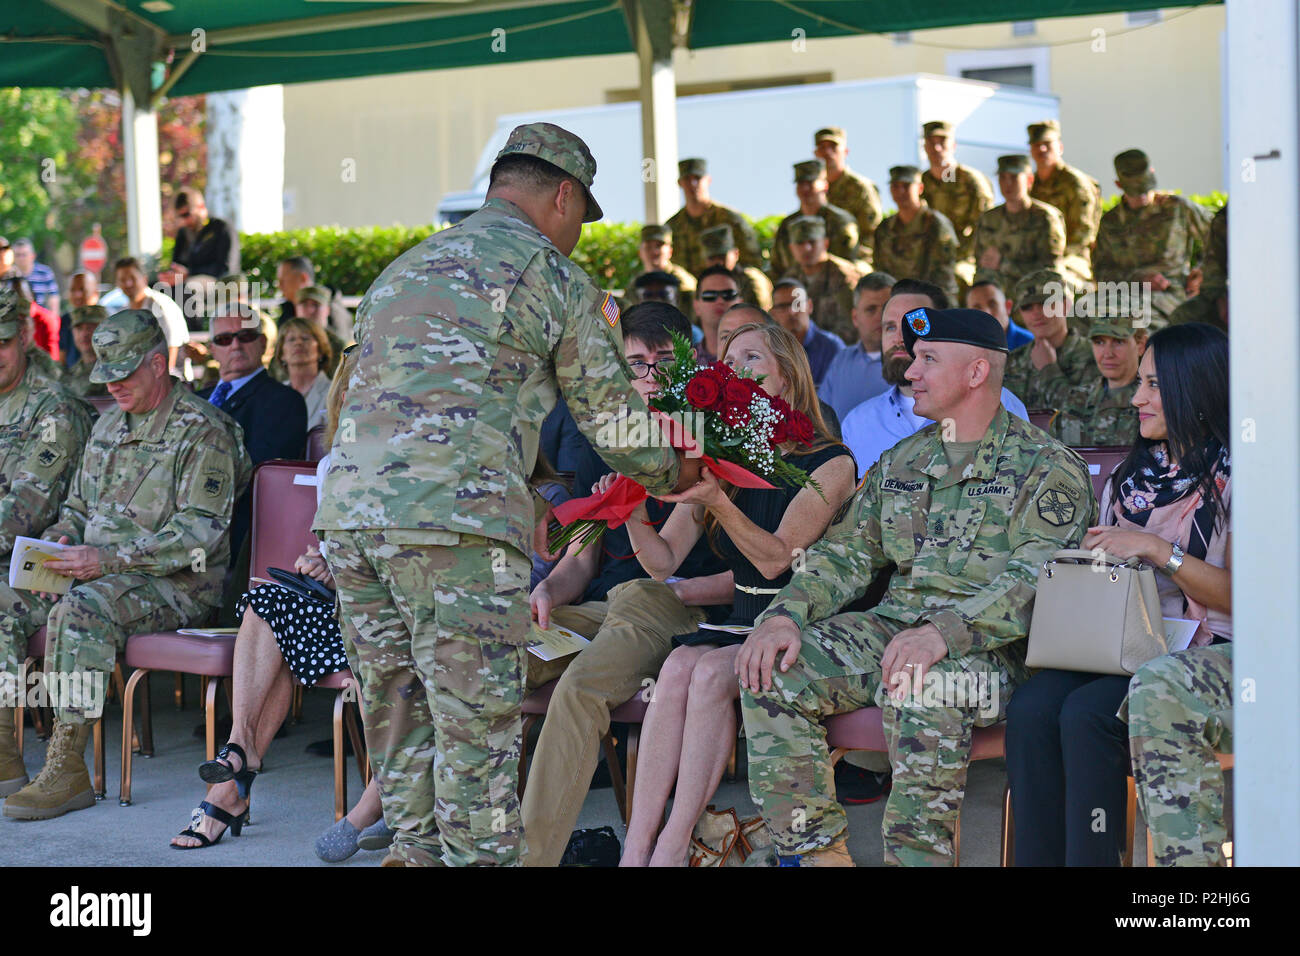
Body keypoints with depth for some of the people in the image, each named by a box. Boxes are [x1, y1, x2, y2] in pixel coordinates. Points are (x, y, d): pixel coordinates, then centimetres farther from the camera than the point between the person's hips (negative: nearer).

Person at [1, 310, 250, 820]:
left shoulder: (203, 431, -10)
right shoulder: (108, 425, 17)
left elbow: (199, 533, -18)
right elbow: (79, 505, 26)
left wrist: (109, 558, -25)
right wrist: (60, 539, 1)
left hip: (176, 586, -8)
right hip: (100, 574, 8)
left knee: (79, 612, -35)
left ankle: (66, 768, -30)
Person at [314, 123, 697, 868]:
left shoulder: (406, 267, 25)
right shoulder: (551, 276, 5)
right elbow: (610, 414, 10)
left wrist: (521, 507, 37)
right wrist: (672, 473, 30)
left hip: (350, 510, 7)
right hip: (454, 523, -7)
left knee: (400, 711, 14)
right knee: (475, 722, -1)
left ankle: (418, 852, 22)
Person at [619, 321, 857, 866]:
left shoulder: (830, 464, -4)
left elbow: (776, 557, -15)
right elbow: (663, 562, 6)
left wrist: (719, 502, -28)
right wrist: (631, 513, -13)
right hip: (741, 624, 4)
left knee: (710, 673, -30)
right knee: (678, 667, -27)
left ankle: (673, 844, -26)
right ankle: (636, 848, -30)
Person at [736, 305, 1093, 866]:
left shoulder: (1046, 468, -2)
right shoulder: (901, 461, 20)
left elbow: (1034, 581, -16)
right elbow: (846, 553, 16)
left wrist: (943, 632, -33)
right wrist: (786, 614, -6)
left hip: (989, 646, -6)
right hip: (891, 625, 6)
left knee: (920, 685, -39)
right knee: (772, 673, -17)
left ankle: (915, 855, -29)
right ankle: (815, 850, -13)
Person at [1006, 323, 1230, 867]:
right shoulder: (1129, 476, 19)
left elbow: (1241, 596, -8)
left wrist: (1157, 549, -16)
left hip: (1207, 651, -6)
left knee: (1086, 714, -32)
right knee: (1030, 709, -25)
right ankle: (1036, 860, -24)